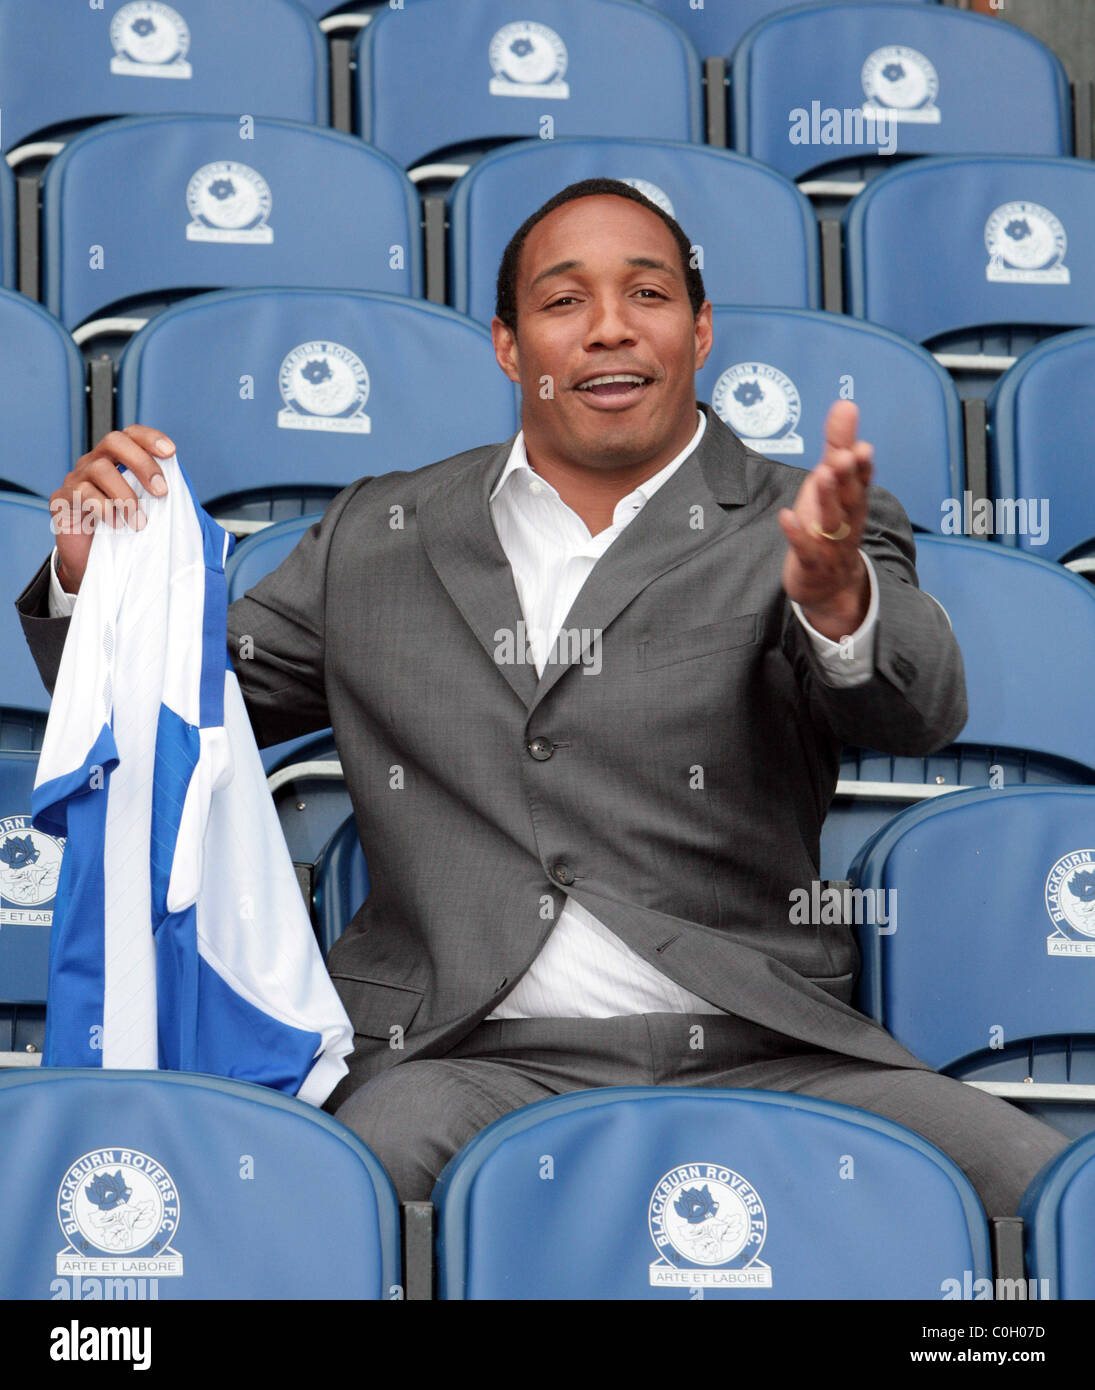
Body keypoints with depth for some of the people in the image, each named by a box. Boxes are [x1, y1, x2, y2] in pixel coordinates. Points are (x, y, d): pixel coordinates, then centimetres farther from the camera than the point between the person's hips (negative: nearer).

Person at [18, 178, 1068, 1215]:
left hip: (762, 1057, 0)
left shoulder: (800, 532, 9)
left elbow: (923, 713, -10)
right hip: (475, 1058, 0)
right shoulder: (379, 538, 17)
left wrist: (837, 597, -35)